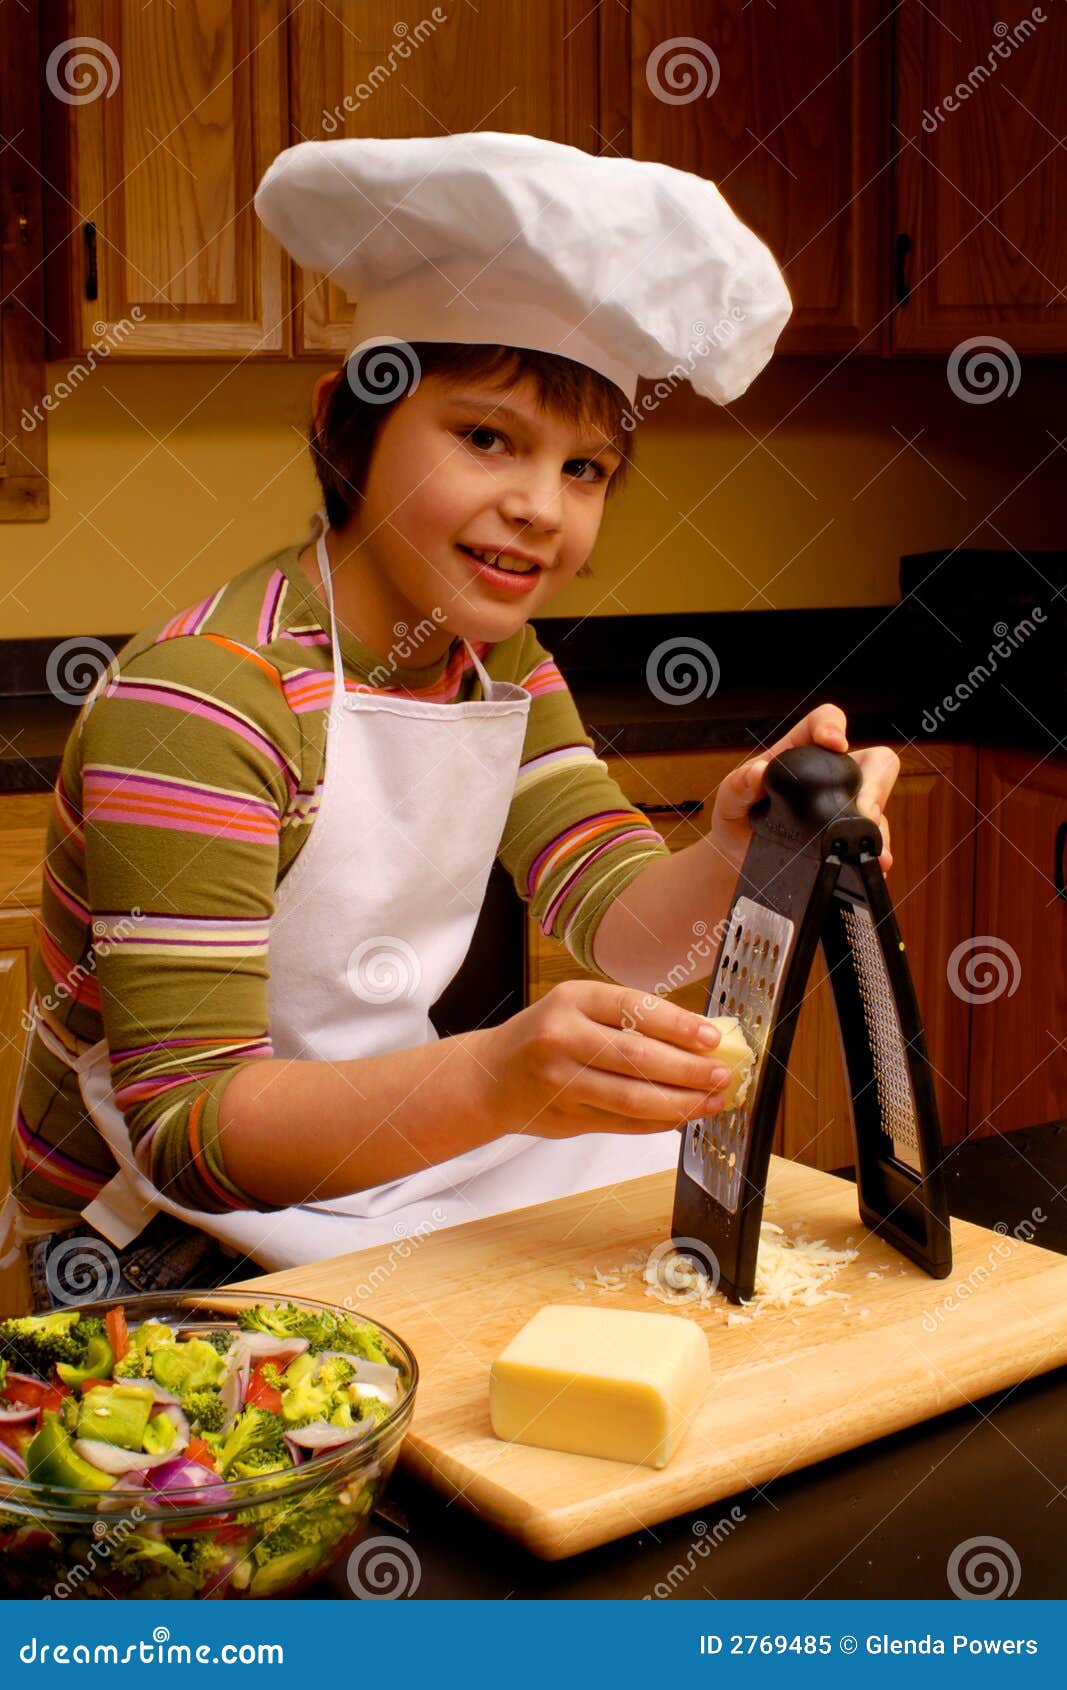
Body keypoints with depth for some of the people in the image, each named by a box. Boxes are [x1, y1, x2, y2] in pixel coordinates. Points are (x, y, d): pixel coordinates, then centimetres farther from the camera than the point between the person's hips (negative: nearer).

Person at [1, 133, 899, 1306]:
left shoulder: (502, 665, 3)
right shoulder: (198, 702, -24)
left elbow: (623, 924, -7)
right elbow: (187, 1128, -28)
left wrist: (743, 856, -30)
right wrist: (498, 1079, -43)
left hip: (372, 1154, 8)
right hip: (167, 1244, -7)